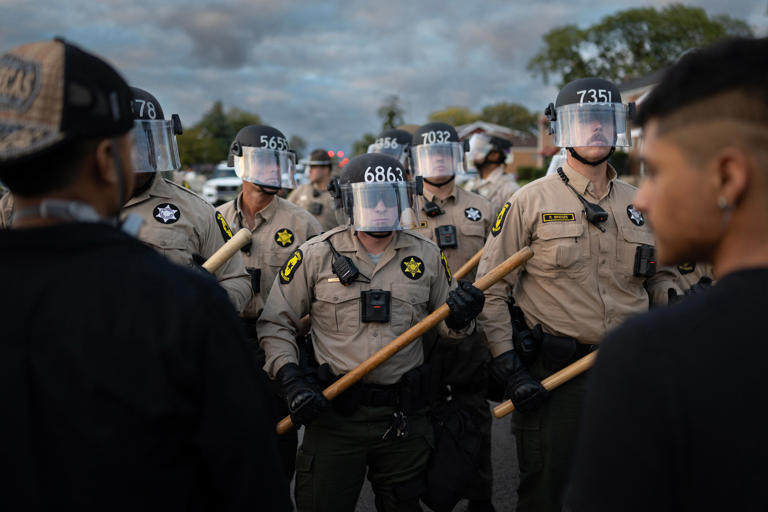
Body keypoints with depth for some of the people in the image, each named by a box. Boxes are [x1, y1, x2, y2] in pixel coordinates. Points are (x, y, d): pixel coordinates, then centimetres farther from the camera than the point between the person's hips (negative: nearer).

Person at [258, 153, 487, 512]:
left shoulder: (427, 257, 4)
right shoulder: (316, 256, -3)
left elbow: (447, 327, 14)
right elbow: (275, 324, 3)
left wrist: (459, 318, -9)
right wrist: (290, 378, -11)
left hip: (404, 415, 2)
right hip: (334, 414, -2)